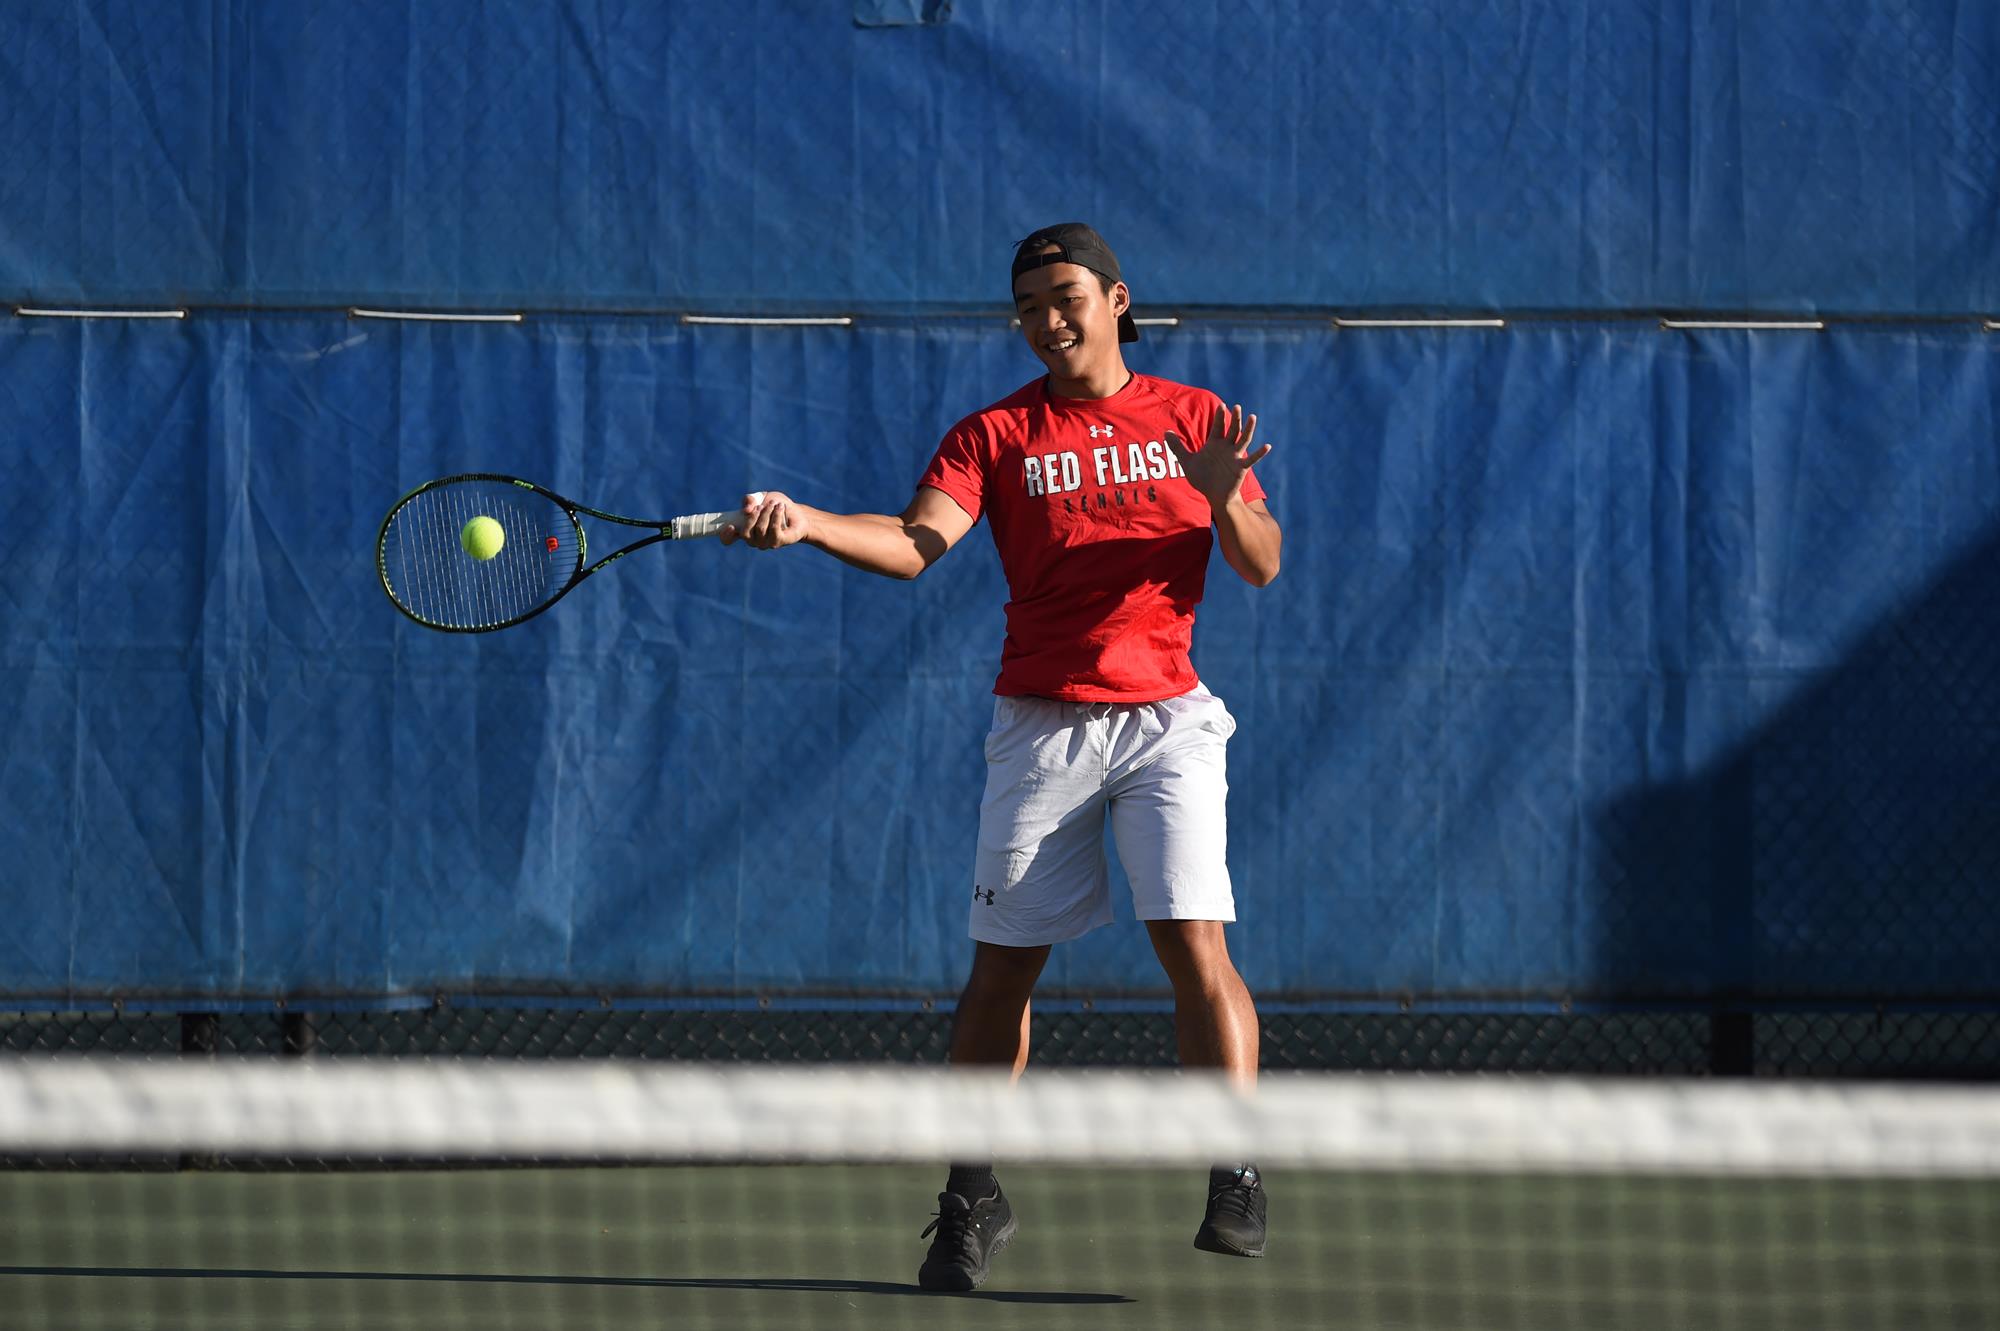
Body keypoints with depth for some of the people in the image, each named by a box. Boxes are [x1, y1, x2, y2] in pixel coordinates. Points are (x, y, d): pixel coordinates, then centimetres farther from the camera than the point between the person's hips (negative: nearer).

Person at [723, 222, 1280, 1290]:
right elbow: (914, 544, -10)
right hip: (1043, 725, 1)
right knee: (1002, 961, 2)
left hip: (1165, 715, -1)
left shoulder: (1196, 421, 6)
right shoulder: (995, 436, 5)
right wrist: (804, 523, -28)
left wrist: (1224, 501, -19)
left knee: (1194, 941, -15)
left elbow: (1262, 570, 3)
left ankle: (1238, 1182, -12)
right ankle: (974, 1198, 14)